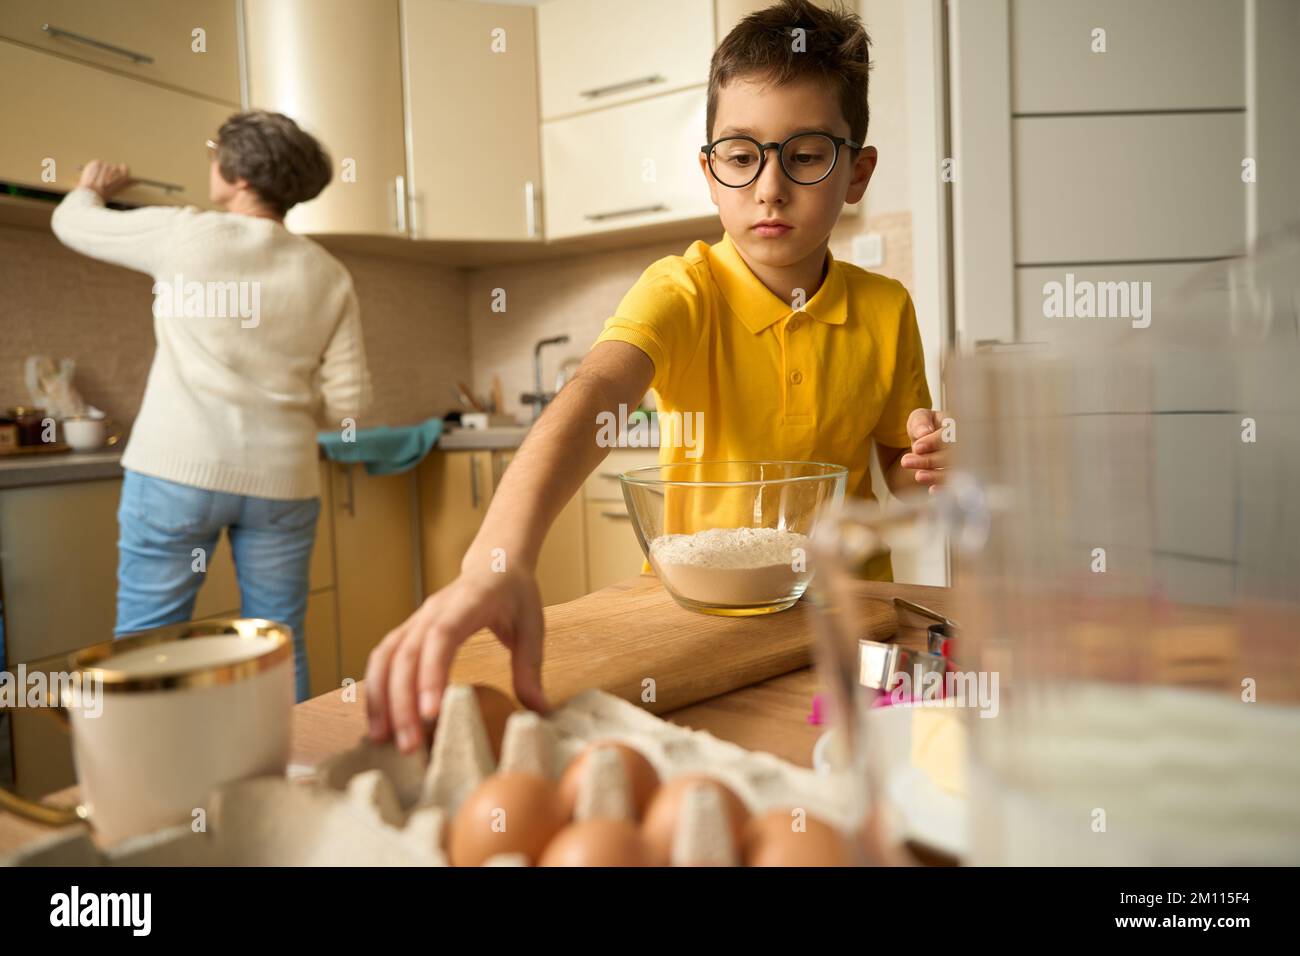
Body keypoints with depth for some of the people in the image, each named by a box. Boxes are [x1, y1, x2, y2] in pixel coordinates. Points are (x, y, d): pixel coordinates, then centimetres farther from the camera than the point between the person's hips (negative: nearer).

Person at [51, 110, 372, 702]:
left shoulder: (185, 234, -2)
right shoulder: (328, 275, 5)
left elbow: (71, 224, 16)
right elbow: (347, 403, 1)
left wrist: (91, 189, 38)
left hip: (178, 470, -2)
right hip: (281, 480, 3)